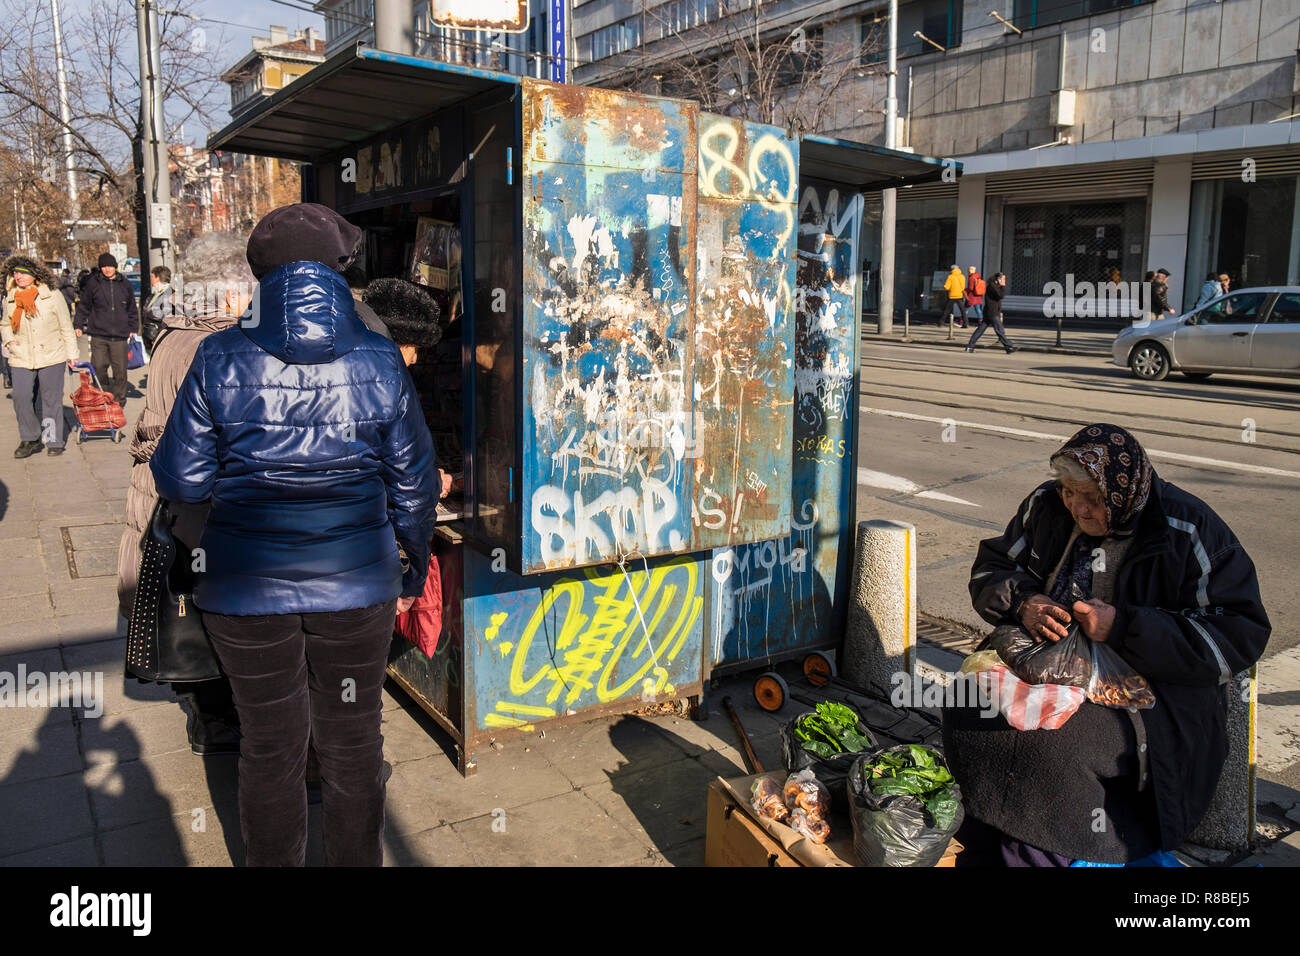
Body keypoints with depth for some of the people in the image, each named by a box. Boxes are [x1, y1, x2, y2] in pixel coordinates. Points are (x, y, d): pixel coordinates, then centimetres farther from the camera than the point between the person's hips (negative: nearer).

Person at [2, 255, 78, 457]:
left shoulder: (52, 295, -3)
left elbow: (66, 326, 3)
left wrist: (71, 353, 2)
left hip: (51, 357, -3)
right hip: (21, 359, 3)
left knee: (51, 400, 3)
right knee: (21, 399, -4)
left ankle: (54, 441, 15)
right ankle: (30, 439, 12)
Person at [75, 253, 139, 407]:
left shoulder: (125, 285, 10)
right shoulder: (93, 283, 4)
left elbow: (132, 309, 17)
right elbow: (84, 306, 11)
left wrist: (133, 328, 12)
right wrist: (78, 325, 6)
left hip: (119, 336, 1)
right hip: (98, 334, -1)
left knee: (120, 371, 2)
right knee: (98, 368, -2)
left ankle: (119, 401, 15)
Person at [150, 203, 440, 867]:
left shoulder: (219, 361, -8)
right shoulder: (380, 364, -5)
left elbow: (180, 481, -4)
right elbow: (413, 485, 0)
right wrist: (416, 565, 14)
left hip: (248, 588, 0)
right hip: (357, 584, 1)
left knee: (269, 747, 17)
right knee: (352, 743, 18)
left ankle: (274, 863, 36)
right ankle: (357, 860, 36)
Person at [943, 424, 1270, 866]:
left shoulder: (1189, 530, -12)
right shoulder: (1047, 506, 2)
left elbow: (1240, 634, -15)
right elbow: (991, 566, 13)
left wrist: (1124, 627, -24)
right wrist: (1023, 602, -11)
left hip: (1154, 683, -5)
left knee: (1054, 744, -31)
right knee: (967, 707, -20)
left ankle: (1036, 852, -5)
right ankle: (986, 849, -3)